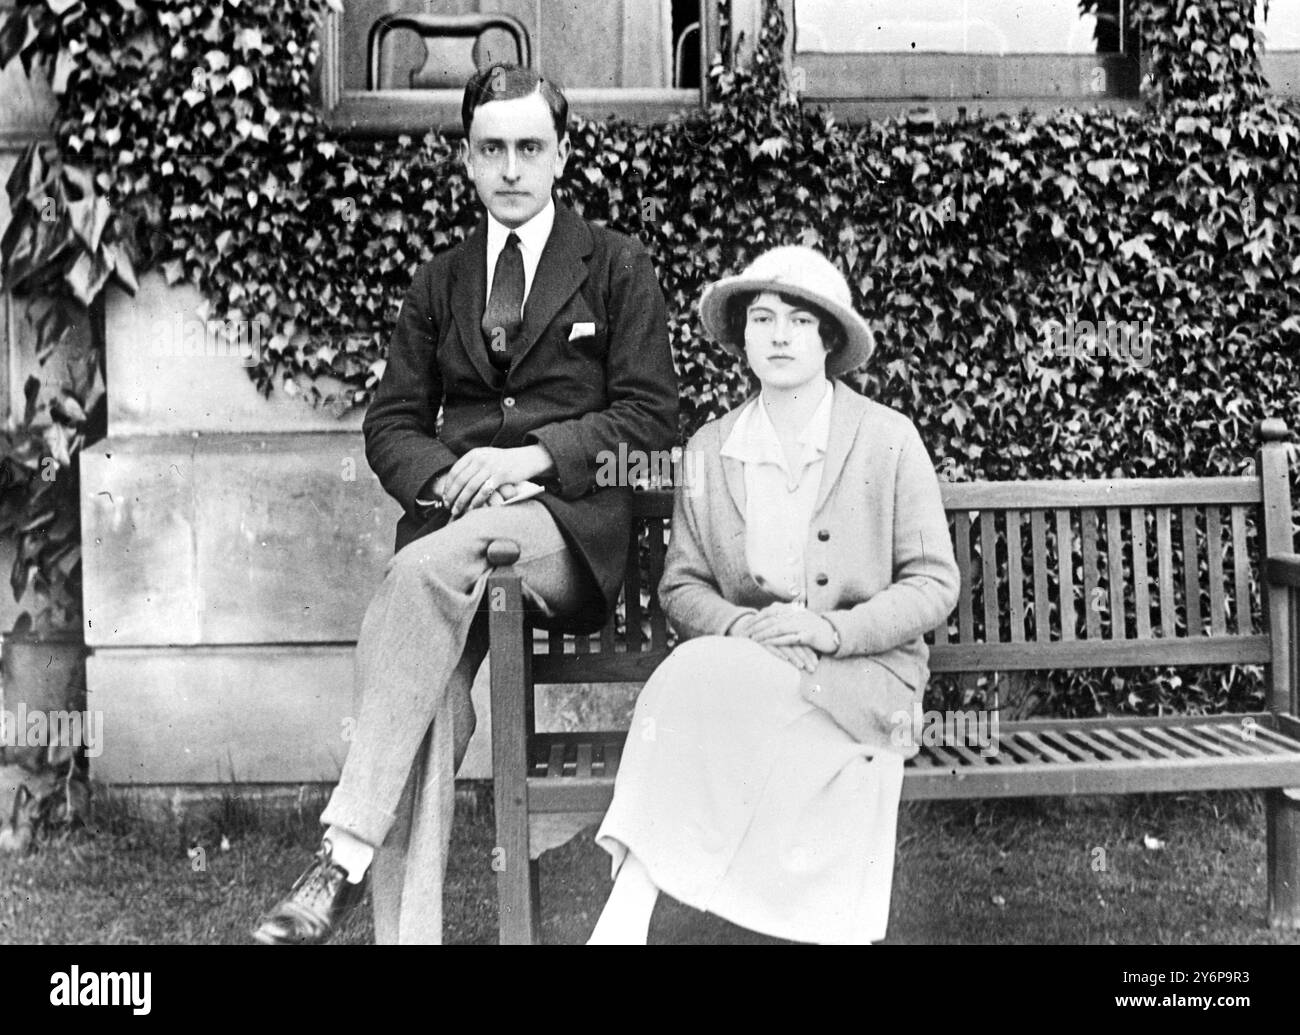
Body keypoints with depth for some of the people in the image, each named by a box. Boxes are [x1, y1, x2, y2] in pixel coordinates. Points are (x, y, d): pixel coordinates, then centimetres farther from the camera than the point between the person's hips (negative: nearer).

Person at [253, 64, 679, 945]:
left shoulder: (618, 267, 11)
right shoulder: (437, 285, 22)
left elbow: (651, 418, 3)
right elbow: (391, 425, 18)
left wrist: (534, 455, -12)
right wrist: (447, 475, -5)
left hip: (572, 522, -3)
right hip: (455, 518, 3)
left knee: (428, 566, -35)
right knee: (427, 704, -26)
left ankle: (346, 856, -33)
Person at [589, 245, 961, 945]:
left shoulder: (889, 440, 1)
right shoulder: (708, 451, 9)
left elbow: (935, 584, 0)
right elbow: (681, 585, 10)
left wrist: (835, 630, -15)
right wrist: (739, 625, -13)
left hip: (865, 672, -2)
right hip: (742, 662, 3)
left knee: (707, 678, -31)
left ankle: (627, 910, -31)